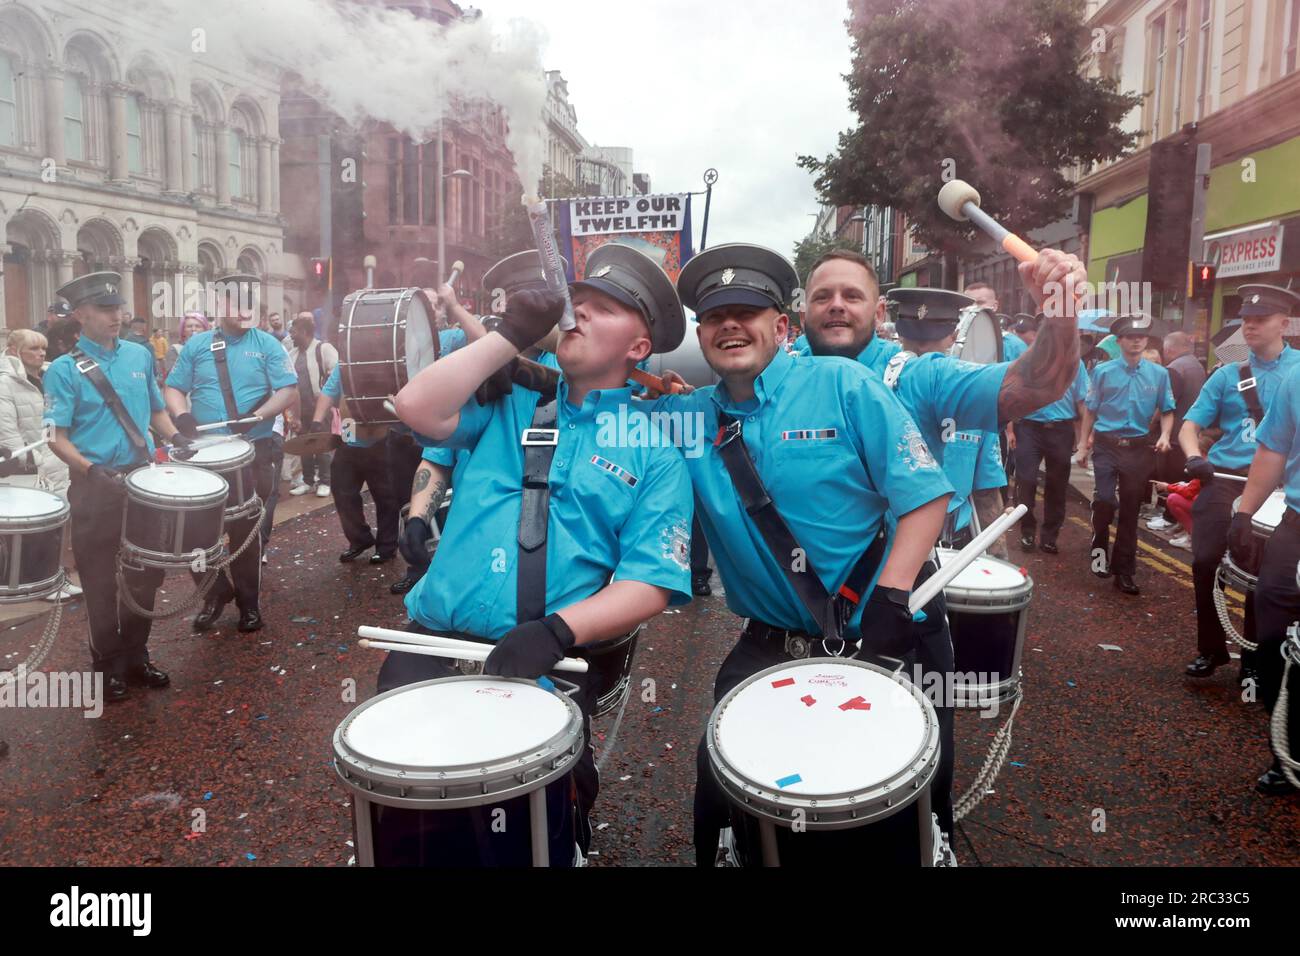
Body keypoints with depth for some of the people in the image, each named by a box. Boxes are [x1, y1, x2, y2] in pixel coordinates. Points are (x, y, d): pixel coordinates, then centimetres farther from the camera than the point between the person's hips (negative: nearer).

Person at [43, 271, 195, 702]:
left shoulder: (140, 355, 6)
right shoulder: (64, 370, -9)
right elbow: (57, 438, -12)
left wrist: (176, 438, -1)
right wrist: (92, 471, -27)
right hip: (96, 488, -5)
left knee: (146, 572, 13)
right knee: (101, 582, 6)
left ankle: (136, 657, 29)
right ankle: (109, 667, 21)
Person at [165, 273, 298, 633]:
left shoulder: (267, 344, 0)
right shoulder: (196, 345, 6)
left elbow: (288, 390, -7)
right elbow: (174, 388, 8)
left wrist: (257, 416, -21)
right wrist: (182, 414, -13)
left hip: (255, 452, -2)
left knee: (248, 529, 6)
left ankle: (249, 602, 19)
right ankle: (216, 593, 27)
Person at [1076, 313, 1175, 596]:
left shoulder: (1159, 374, 4)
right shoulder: (1103, 371, 1)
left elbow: (1167, 411, 10)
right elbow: (1090, 411, 5)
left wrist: (1165, 435, -9)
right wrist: (1083, 445, 3)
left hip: (1139, 448, 2)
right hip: (1106, 445, -2)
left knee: (1130, 510, 8)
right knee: (1105, 499, -20)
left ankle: (1123, 571, 18)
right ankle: (1099, 547, 8)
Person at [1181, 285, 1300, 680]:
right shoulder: (1227, 376, 10)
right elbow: (1190, 426, 8)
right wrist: (1194, 457, -12)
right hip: (1225, 478, 1)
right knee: (1206, 560, -11)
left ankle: (1255, 655, 19)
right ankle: (1211, 648, 6)